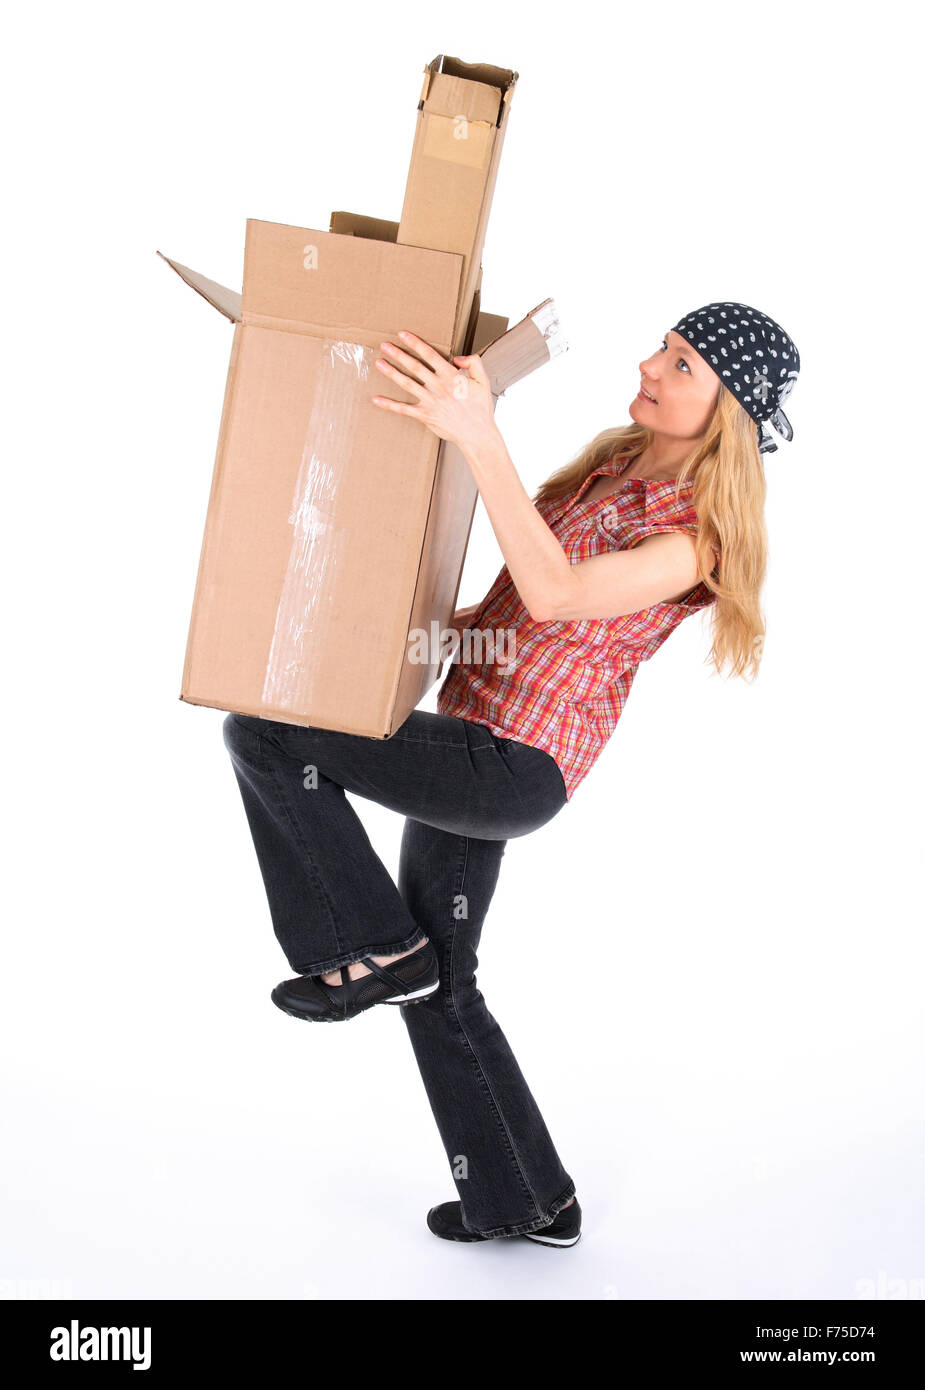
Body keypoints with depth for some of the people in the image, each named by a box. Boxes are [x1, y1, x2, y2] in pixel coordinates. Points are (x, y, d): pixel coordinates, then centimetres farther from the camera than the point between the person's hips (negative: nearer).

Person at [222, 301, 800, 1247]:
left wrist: (480, 437, -37)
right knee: (439, 990, 19)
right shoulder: (615, 464, 13)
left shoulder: (698, 534, -14)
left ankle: (371, 950, -1)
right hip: (466, 751, 9)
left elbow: (555, 594, -31)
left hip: (509, 770, -9)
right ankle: (527, 1202, 34)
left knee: (261, 732, -14)